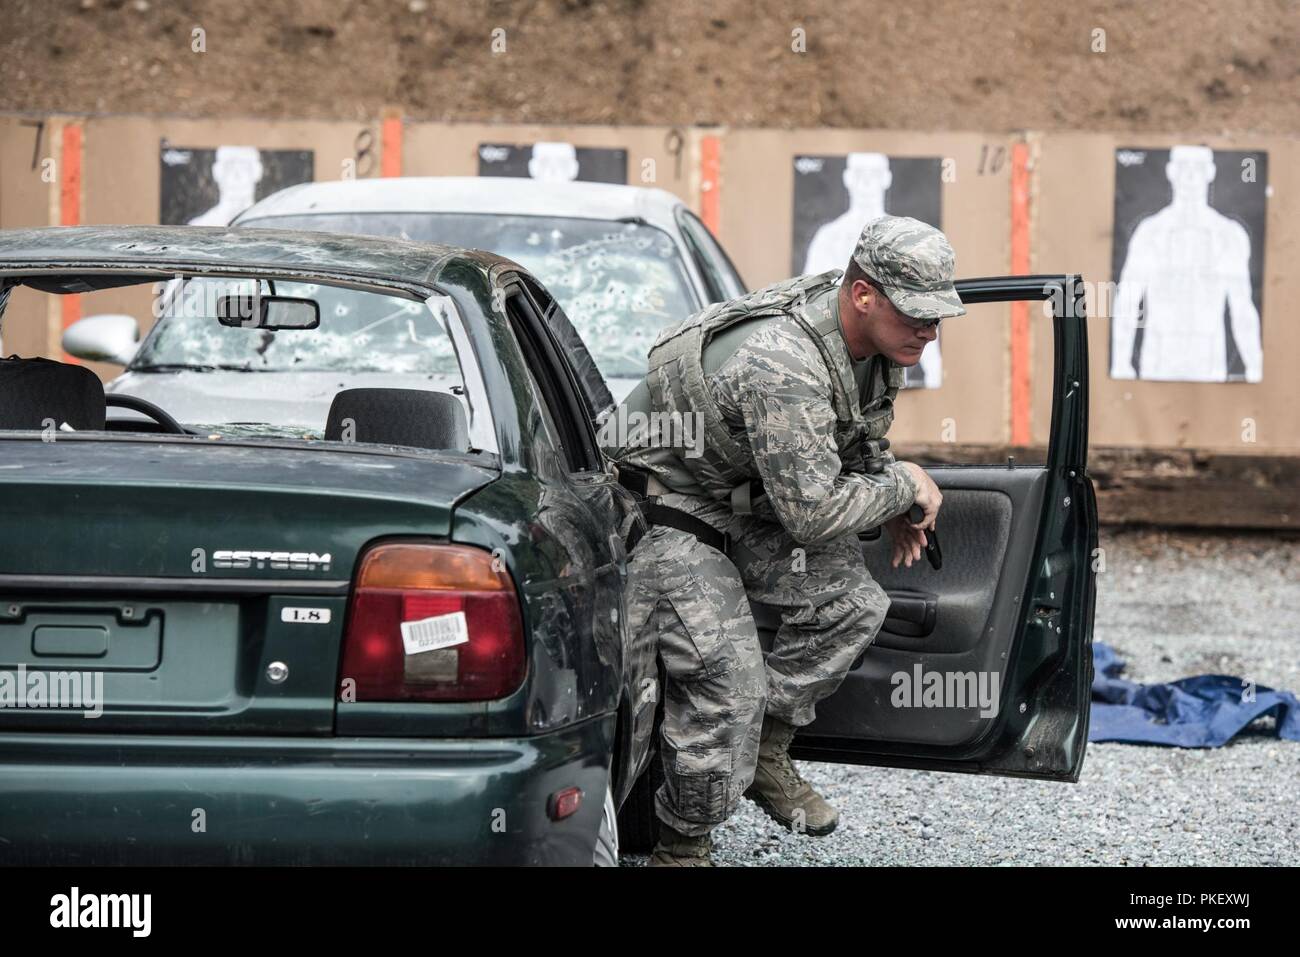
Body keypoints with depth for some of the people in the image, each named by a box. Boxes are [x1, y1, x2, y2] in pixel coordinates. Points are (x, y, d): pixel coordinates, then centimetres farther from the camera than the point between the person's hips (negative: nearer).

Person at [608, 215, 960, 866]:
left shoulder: (876, 340, -7)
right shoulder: (784, 365, -37)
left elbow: (858, 434, 17)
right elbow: (812, 513, -32)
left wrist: (893, 506, 4)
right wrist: (903, 488, -17)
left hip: (743, 501, 9)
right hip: (668, 509, -9)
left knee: (853, 602, -5)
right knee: (727, 680, -16)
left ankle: (766, 753, 12)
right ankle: (682, 846, 3)